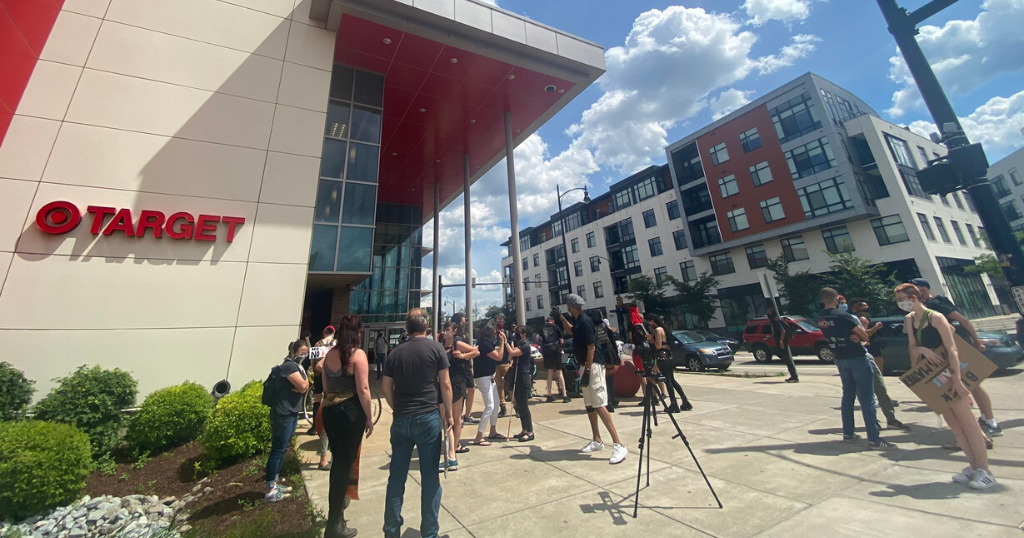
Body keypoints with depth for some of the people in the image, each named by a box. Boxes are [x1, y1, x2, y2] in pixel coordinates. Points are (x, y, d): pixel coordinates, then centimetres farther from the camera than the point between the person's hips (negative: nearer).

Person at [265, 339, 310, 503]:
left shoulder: (296, 366, 14)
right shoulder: (289, 365, -16)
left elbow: (304, 387, 7)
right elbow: (303, 386, -23)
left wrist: (303, 384, -12)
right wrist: (305, 376, -6)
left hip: (291, 413, 10)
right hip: (283, 415, -10)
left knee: (282, 449, 16)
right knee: (277, 450, -3)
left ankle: (274, 483, 26)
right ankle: (269, 490, 5)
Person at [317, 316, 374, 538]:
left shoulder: (330, 354, 6)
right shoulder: (358, 354, -14)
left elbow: (325, 387, 13)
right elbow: (363, 390, -17)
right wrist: (369, 417, -8)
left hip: (329, 411, 7)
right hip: (350, 412, -7)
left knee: (338, 461, 23)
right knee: (345, 463, 6)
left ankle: (337, 502, 41)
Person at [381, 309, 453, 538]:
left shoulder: (396, 352, 4)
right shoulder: (436, 348, -6)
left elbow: (386, 387, 7)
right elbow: (445, 384, -7)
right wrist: (448, 415, 3)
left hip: (401, 420, 4)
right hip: (428, 418, -3)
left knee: (397, 475, 15)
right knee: (430, 477, 8)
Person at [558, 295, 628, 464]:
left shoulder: (585, 321, -18)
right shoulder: (578, 321, 11)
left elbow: (591, 347, -21)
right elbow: (571, 330, 37)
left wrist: (587, 371, -22)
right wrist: (560, 317, 31)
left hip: (592, 366, -10)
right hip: (585, 366, 10)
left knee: (599, 405, -13)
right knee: (589, 405, 15)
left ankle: (618, 445, -9)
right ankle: (597, 441, 25)